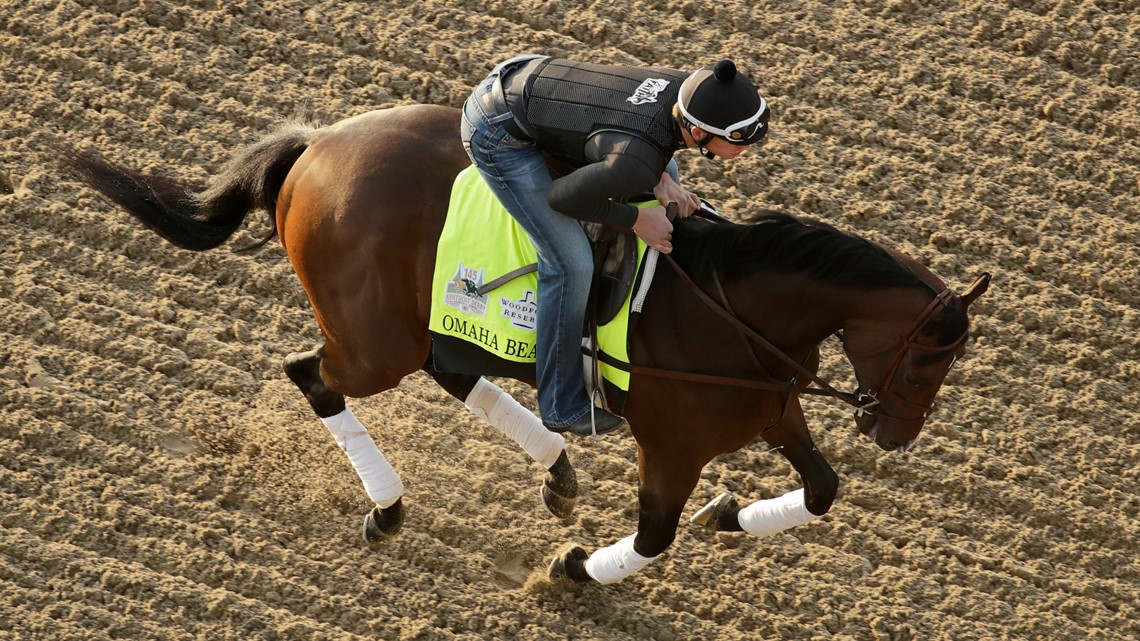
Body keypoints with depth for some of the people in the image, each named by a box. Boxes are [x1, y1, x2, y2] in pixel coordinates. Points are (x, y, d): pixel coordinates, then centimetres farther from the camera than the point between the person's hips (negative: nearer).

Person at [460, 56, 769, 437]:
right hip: (498, 133, -9)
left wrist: (660, 181, -9)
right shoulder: (637, 163, -36)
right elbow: (560, 198, -22)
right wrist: (637, 220, -15)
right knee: (571, 265, -12)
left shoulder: (690, 88, -14)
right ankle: (561, 407, 6)